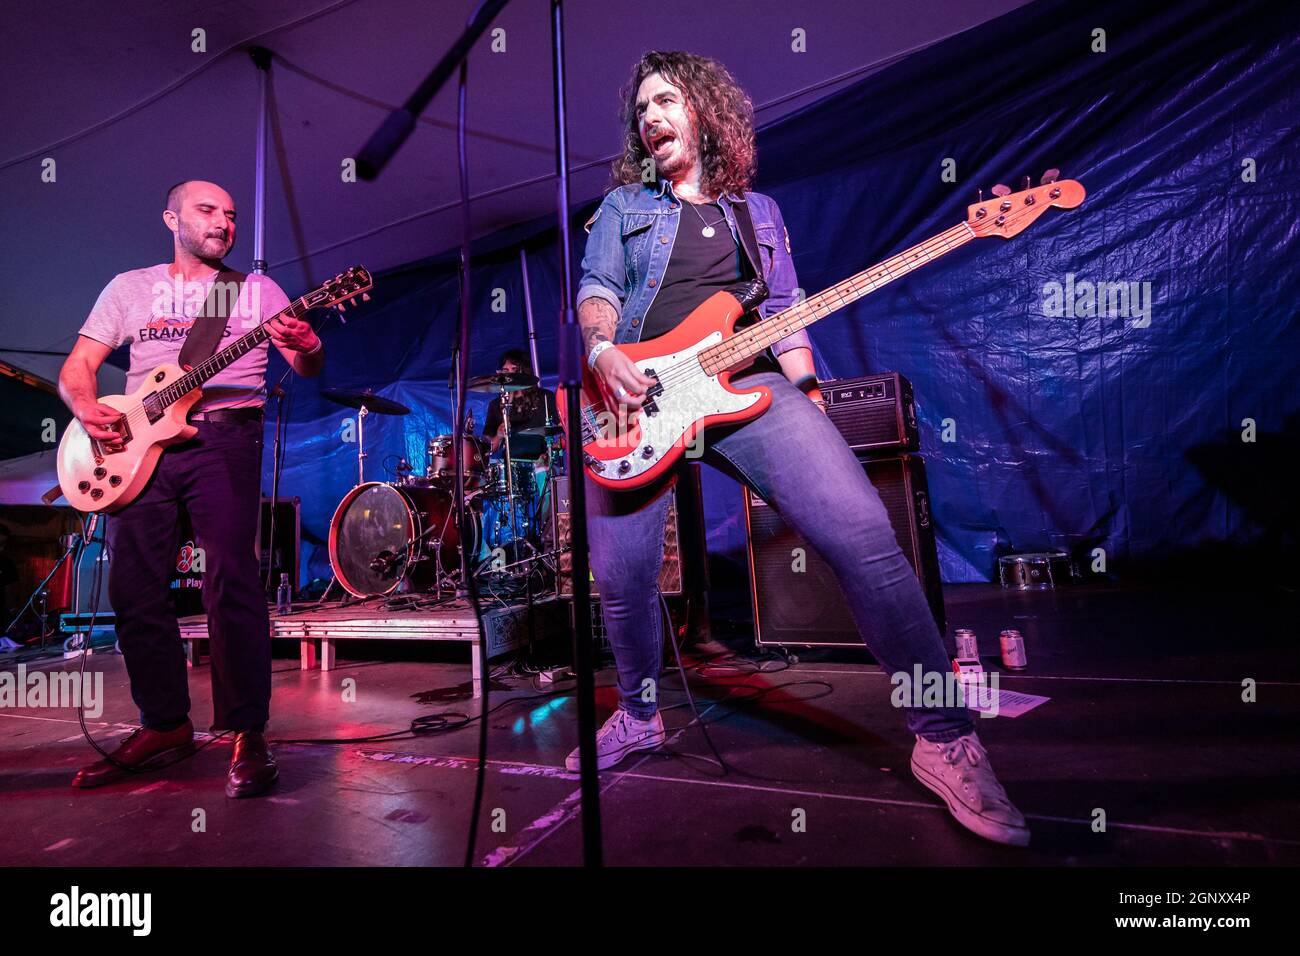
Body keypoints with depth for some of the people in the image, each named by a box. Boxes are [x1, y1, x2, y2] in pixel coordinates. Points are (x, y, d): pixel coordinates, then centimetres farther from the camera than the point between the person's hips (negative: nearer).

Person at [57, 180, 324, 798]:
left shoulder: (256, 289, 13)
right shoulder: (130, 287, 19)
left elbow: (306, 367, 1)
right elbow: (76, 366, 14)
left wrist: (307, 349, -23)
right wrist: (87, 408, -8)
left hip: (223, 438, -3)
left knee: (230, 578, -14)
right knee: (134, 588, 2)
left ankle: (247, 732, -8)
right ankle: (165, 723, 16)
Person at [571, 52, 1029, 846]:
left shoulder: (758, 210, 24)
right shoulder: (623, 206, 22)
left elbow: (786, 319, 18)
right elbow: (596, 289, 8)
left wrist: (810, 396, 3)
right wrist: (603, 352, -14)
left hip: (748, 386, 0)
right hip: (639, 396, 1)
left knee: (863, 532, -21)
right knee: (620, 577, -4)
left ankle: (945, 738, -8)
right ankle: (639, 716, 26)